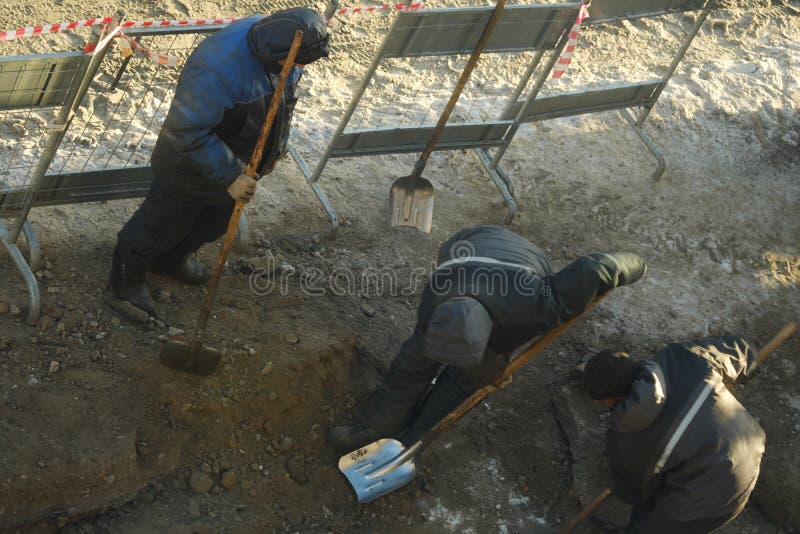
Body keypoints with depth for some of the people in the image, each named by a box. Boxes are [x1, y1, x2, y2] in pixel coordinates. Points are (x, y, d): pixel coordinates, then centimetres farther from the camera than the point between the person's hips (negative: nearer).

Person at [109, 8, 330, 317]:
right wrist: (230, 176, -33)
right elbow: (188, 132, -35)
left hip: (237, 165, 8)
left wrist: (276, 148, 13)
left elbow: (284, 101, 5)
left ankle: (172, 259, 56)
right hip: (191, 168, -8)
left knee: (215, 223, 29)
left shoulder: (275, 40, -15)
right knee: (163, 224, 16)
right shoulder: (220, 67, -41)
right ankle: (129, 274, 43)